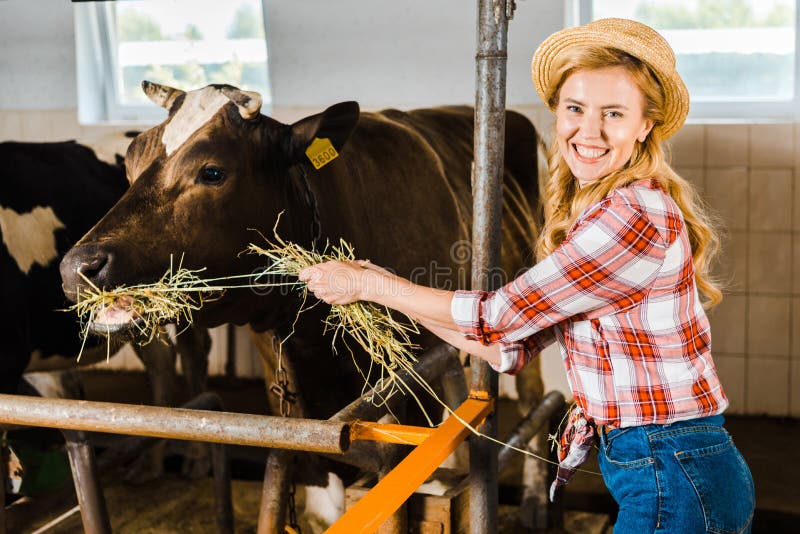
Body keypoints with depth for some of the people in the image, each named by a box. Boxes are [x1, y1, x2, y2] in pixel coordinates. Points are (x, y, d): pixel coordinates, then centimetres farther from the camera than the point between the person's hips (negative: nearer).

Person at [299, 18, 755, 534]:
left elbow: (500, 315, -18)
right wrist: (393, 290, 6)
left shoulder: (637, 216, -21)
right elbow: (515, 347, 7)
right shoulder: (586, 212, 8)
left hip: (675, 485, -8)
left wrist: (365, 285, -8)